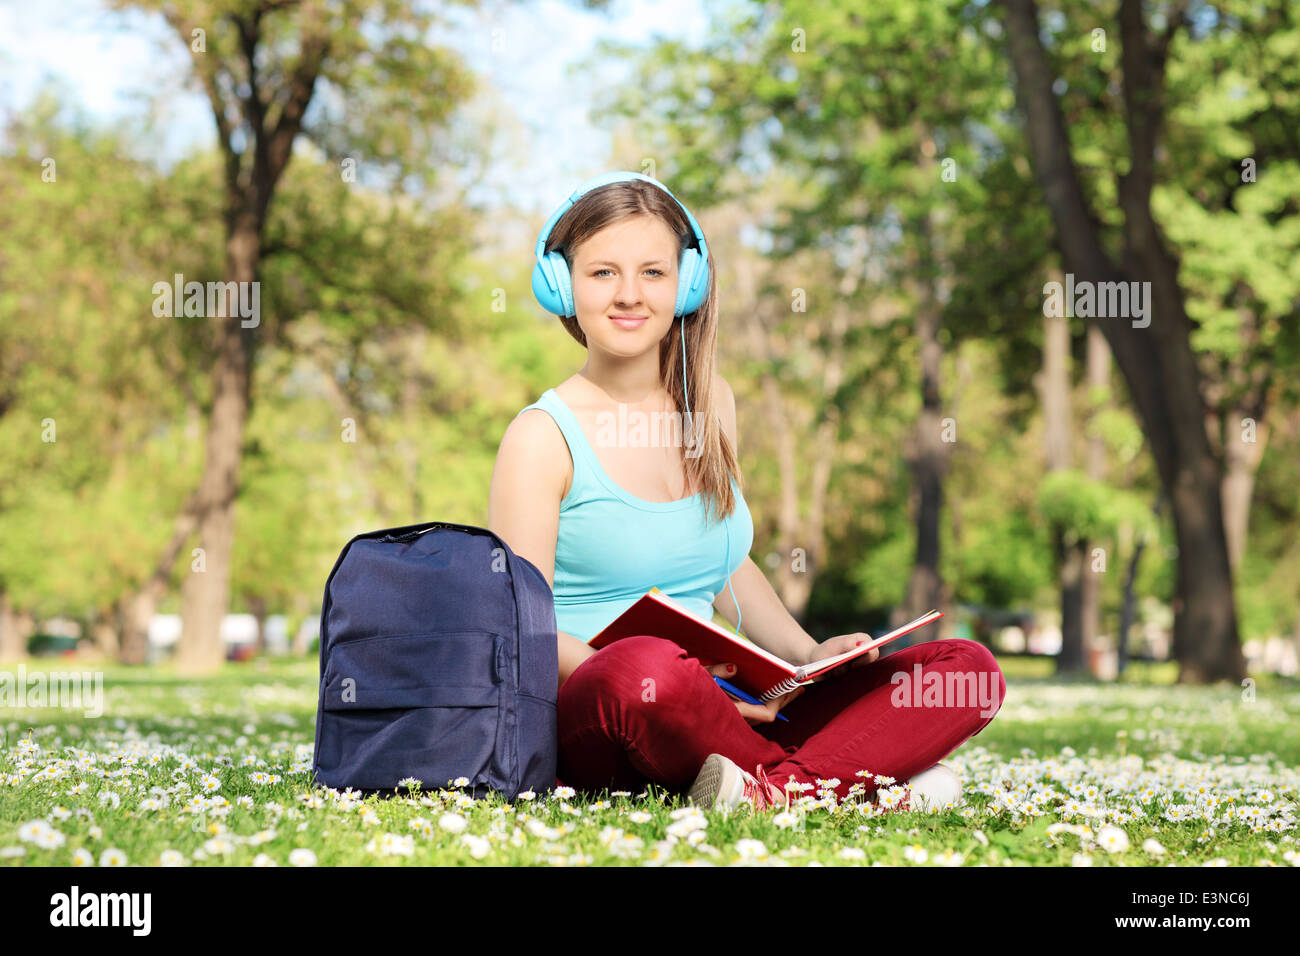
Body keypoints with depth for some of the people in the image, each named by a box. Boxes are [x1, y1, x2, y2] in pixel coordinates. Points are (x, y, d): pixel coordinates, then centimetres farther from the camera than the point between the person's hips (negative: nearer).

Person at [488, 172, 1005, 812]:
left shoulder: (711, 405, 14)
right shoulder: (542, 439, -4)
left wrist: (810, 655, 9)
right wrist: (681, 688, -24)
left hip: (719, 709, 6)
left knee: (968, 670, -9)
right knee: (651, 664, -42)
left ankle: (776, 790, -30)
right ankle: (851, 779, -21)